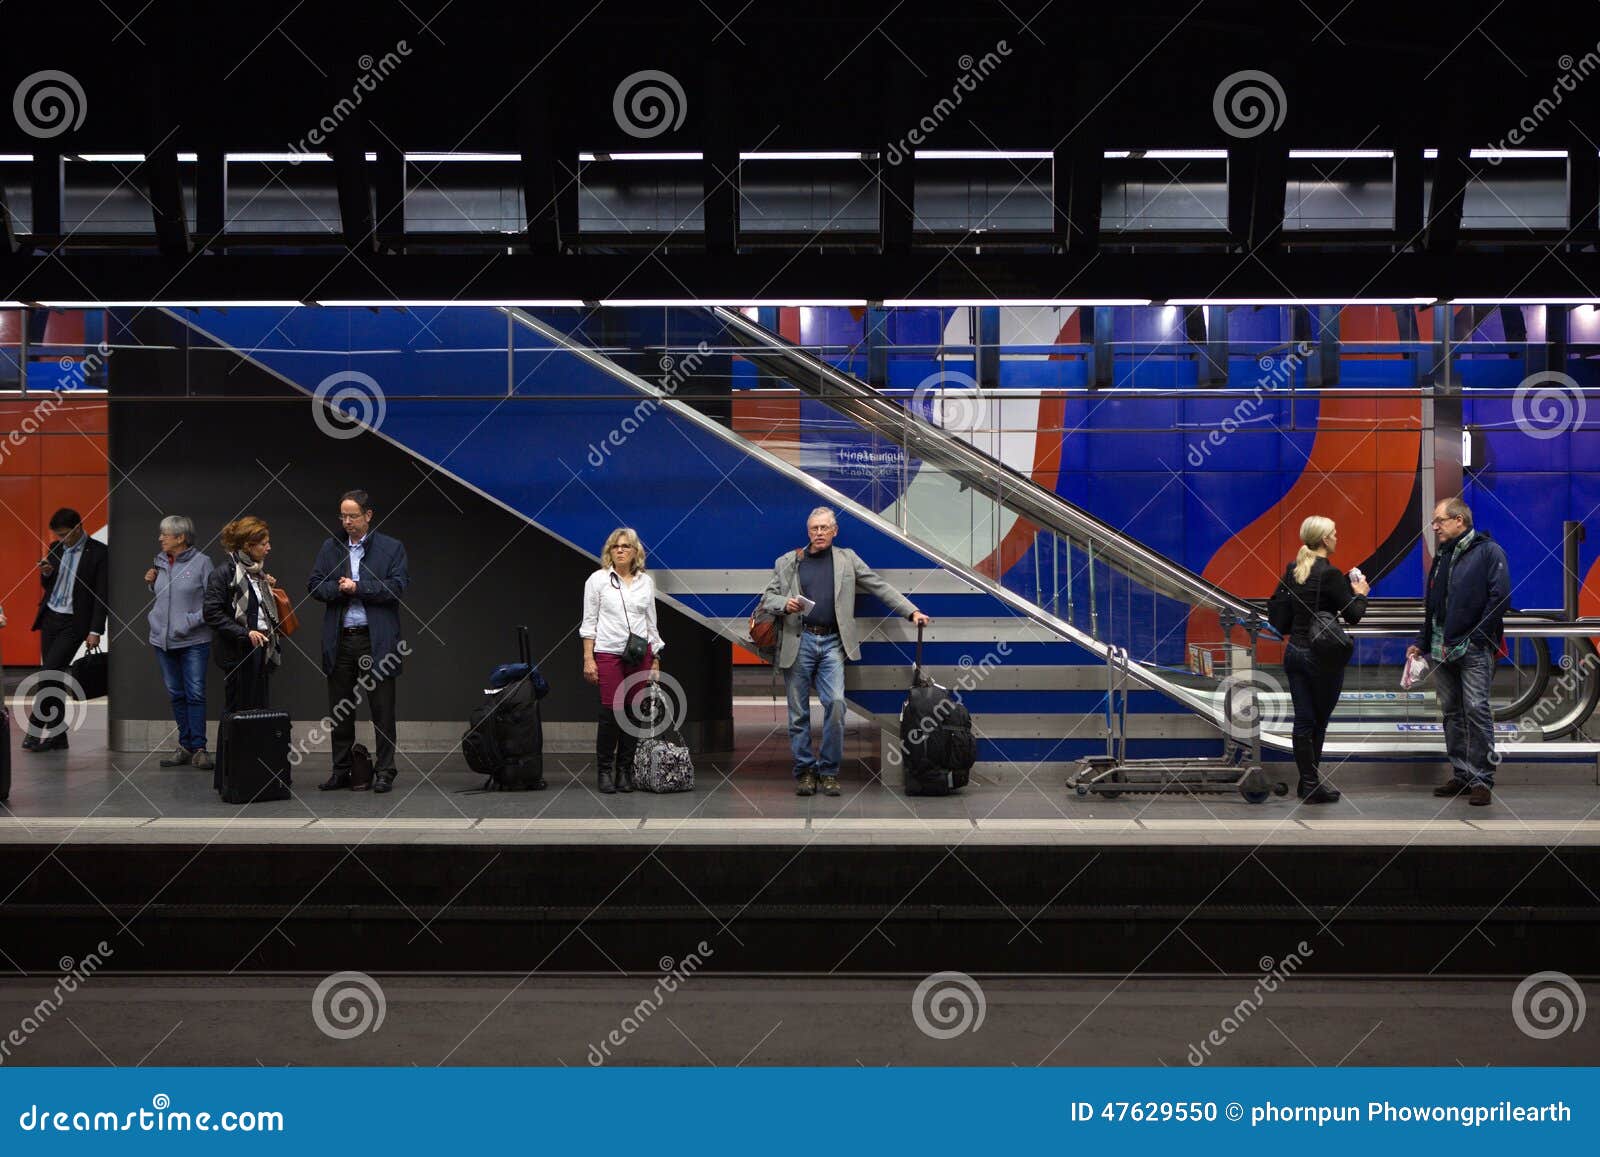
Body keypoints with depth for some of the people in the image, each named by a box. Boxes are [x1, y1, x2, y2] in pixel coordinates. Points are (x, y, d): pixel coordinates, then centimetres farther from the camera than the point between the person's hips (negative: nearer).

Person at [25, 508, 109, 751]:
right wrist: (46, 574, -5)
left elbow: (102, 594, -9)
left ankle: (35, 729, -9)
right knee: (53, 676, 7)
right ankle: (57, 735, 13)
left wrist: (96, 631, -13)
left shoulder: (99, 553, -8)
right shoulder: (56, 548, 10)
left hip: (73, 623, -6)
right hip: (50, 619, 6)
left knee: (50, 673, -15)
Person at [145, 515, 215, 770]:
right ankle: (185, 747, 15)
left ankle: (198, 748, -4)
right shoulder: (160, 562, 11)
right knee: (176, 695, 9)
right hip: (163, 639, 5)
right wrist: (151, 584, 4)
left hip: (193, 641, -5)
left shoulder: (201, 562, -6)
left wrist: (192, 621, -16)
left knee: (195, 694, -7)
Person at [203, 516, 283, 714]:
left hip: (261, 650, 8)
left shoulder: (258, 571, 14)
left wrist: (269, 588, 8)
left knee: (258, 708, 8)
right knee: (238, 711, -2)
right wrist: (245, 633, -21)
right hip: (238, 653, -8)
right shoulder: (224, 573, -10)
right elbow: (212, 613, -17)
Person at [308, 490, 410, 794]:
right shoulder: (330, 547, 12)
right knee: (339, 710, 8)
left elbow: (397, 587, -9)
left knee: (382, 709, -2)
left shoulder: (392, 548, 1)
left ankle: (384, 772, 4)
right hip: (339, 640, 4)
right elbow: (314, 585, 7)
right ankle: (341, 771, 16)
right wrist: (339, 589, -12)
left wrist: (357, 587, -12)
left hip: (377, 640, -3)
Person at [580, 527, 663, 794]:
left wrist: (655, 660, 10)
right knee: (611, 712, -8)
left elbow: (651, 622, 14)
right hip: (608, 653, -3)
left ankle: (625, 771, 11)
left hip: (639, 654, 3)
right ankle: (605, 771, 5)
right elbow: (589, 622, 0)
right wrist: (588, 658, -8)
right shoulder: (598, 580, 1)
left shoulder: (646, 582, 10)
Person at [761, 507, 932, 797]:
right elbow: (766, 598, 11)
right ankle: (804, 771, 11)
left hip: (832, 643, 0)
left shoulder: (847, 559, 12)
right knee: (798, 711, 2)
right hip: (798, 642, 0)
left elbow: (880, 587, 9)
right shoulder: (787, 562, 11)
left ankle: (829, 770, -2)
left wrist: (912, 612, 1)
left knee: (836, 703, -14)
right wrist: (784, 605, -11)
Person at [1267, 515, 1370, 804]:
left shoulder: (1293, 569, 5)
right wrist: (1360, 593, 3)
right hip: (1323, 657, -6)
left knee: (1303, 720, 7)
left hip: (1294, 651, 6)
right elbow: (1353, 616, -14)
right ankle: (1313, 786, 11)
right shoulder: (1330, 574, -17)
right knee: (1320, 720, 7)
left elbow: (1275, 609, 11)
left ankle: (1308, 782, 11)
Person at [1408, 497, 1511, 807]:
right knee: (1452, 713, 9)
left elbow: (1500, 598, -12)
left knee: (1477, 711, -9)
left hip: (1473, 650, -7)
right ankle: (1461, 775, 16)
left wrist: (1474, 638, -14)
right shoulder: (1441, 557, 18)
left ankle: (1482, 780, -6)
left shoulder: (1488, 552, -5)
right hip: (1441, 650, 7)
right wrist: (1422, 642, 14)